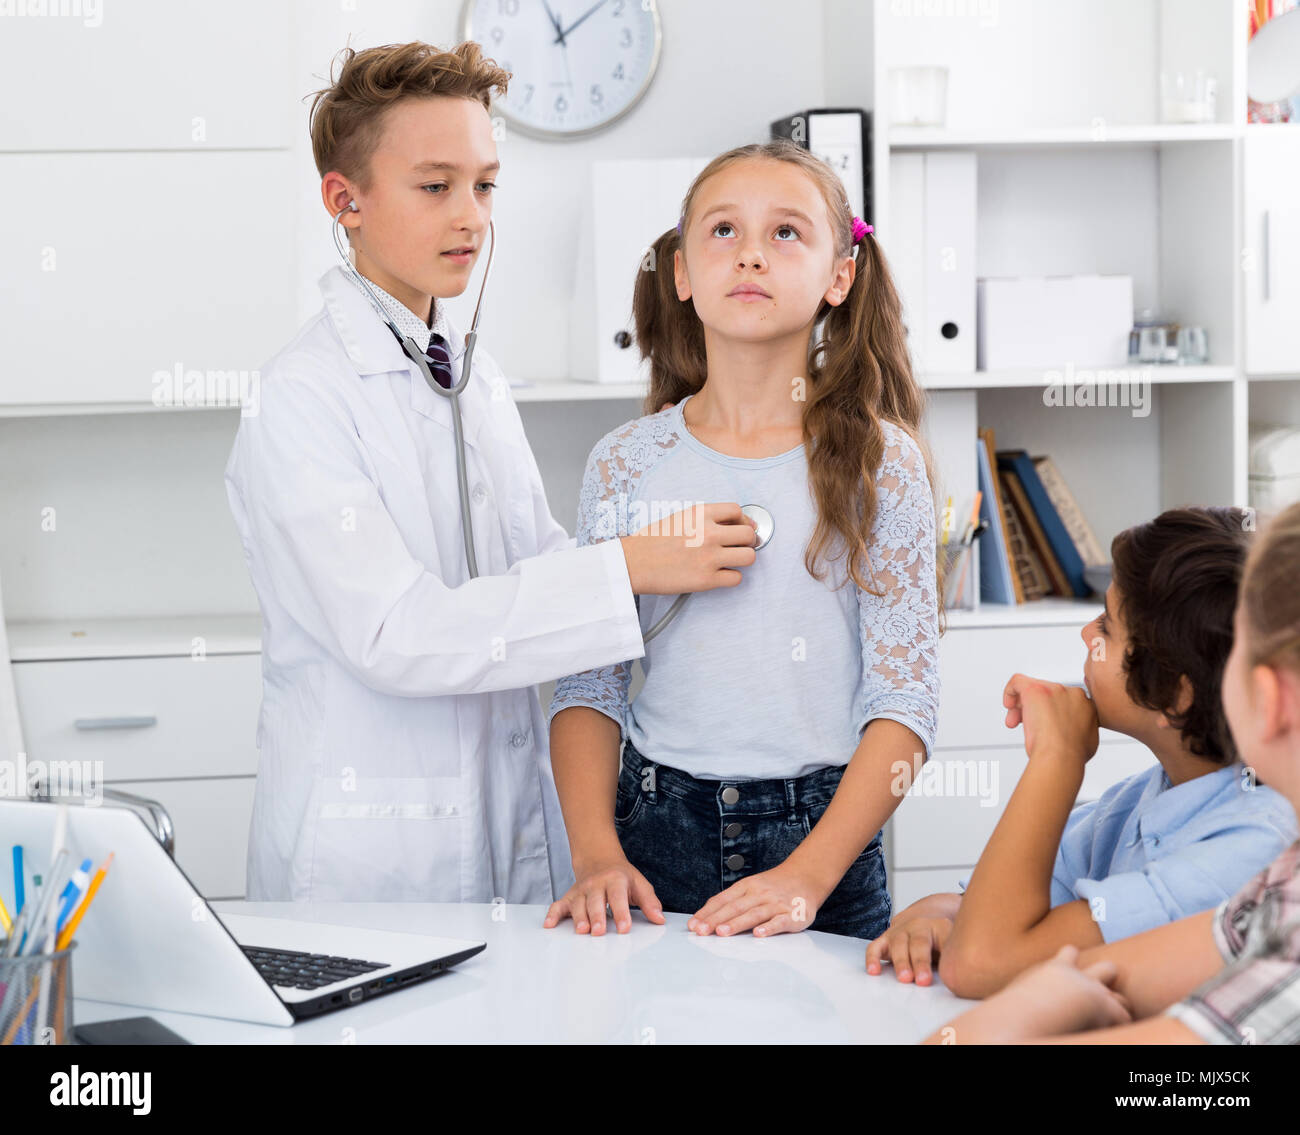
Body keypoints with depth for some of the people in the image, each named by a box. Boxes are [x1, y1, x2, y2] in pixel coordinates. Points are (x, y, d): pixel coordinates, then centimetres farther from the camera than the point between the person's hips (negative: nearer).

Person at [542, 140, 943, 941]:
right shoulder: (628, 464, 2)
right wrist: (597, 852, -11)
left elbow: (905, 701, -7)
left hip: (823, 837, -1)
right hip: (658, 836, 1)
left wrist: (806, 876, -17)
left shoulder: (878, 463, -3)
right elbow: (589, 686, 3)